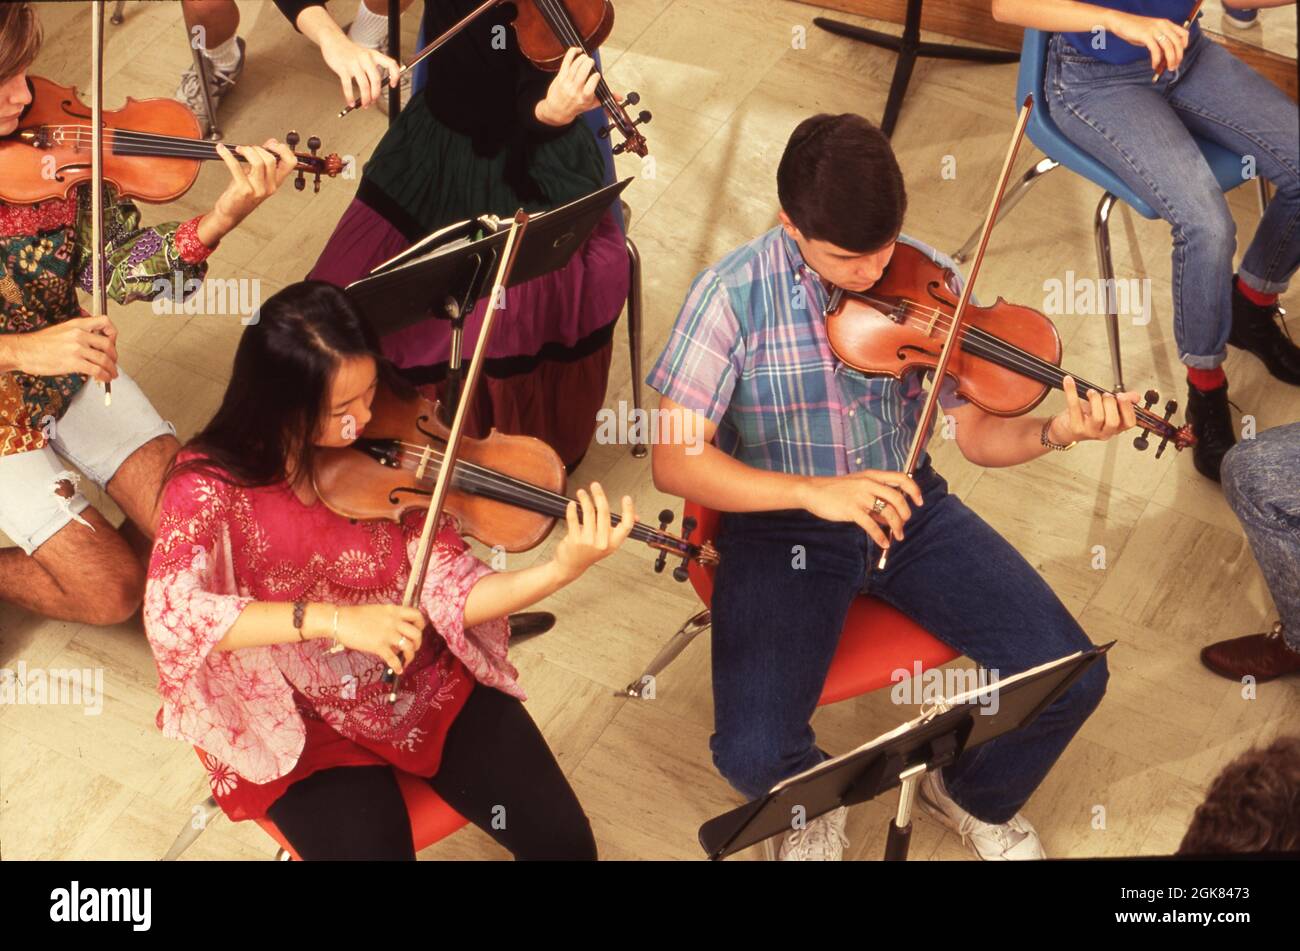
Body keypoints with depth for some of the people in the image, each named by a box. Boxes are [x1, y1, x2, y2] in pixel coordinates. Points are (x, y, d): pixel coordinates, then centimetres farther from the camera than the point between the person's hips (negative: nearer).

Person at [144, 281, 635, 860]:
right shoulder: (212, 484, -16)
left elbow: (450, 593, -12)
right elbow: (170, 614, -30)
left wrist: (561, 570, -29)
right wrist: (331, 620, -39)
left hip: (429, 687, 2)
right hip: (301, 724, -2)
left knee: (562, 840, -8)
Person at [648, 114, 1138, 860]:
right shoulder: (732, 296, -17)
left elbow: (976, 434, -3)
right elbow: (675, 462, -19)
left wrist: (1056, 431, -25)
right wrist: (813, 491, -31)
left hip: (912, 511, 3)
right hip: (783, 528, -3)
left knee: (1071, 678, -11)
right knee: (753, 752, -24)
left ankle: (974, 795, 22)